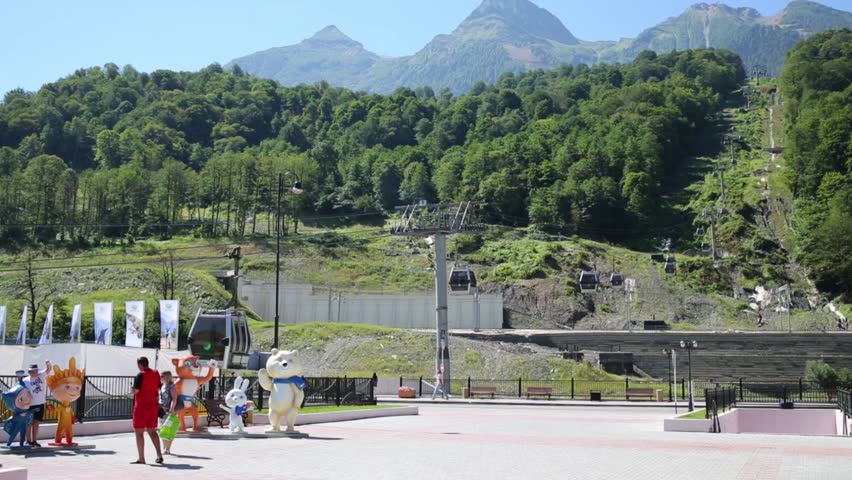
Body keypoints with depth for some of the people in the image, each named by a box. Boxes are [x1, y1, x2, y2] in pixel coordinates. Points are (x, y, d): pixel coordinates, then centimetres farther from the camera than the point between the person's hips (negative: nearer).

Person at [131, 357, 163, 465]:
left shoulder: (140, 375, -14)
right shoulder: (156, 374, 7)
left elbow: (135, 391, -17)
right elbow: (158, 389, 15)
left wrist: (133, 388, 2)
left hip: (141, 406, -7)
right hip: (153, 405, 7)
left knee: (139, 432, 1)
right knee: (152, 431, 14)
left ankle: (141, 459, 1)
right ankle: (159, 455, 5)